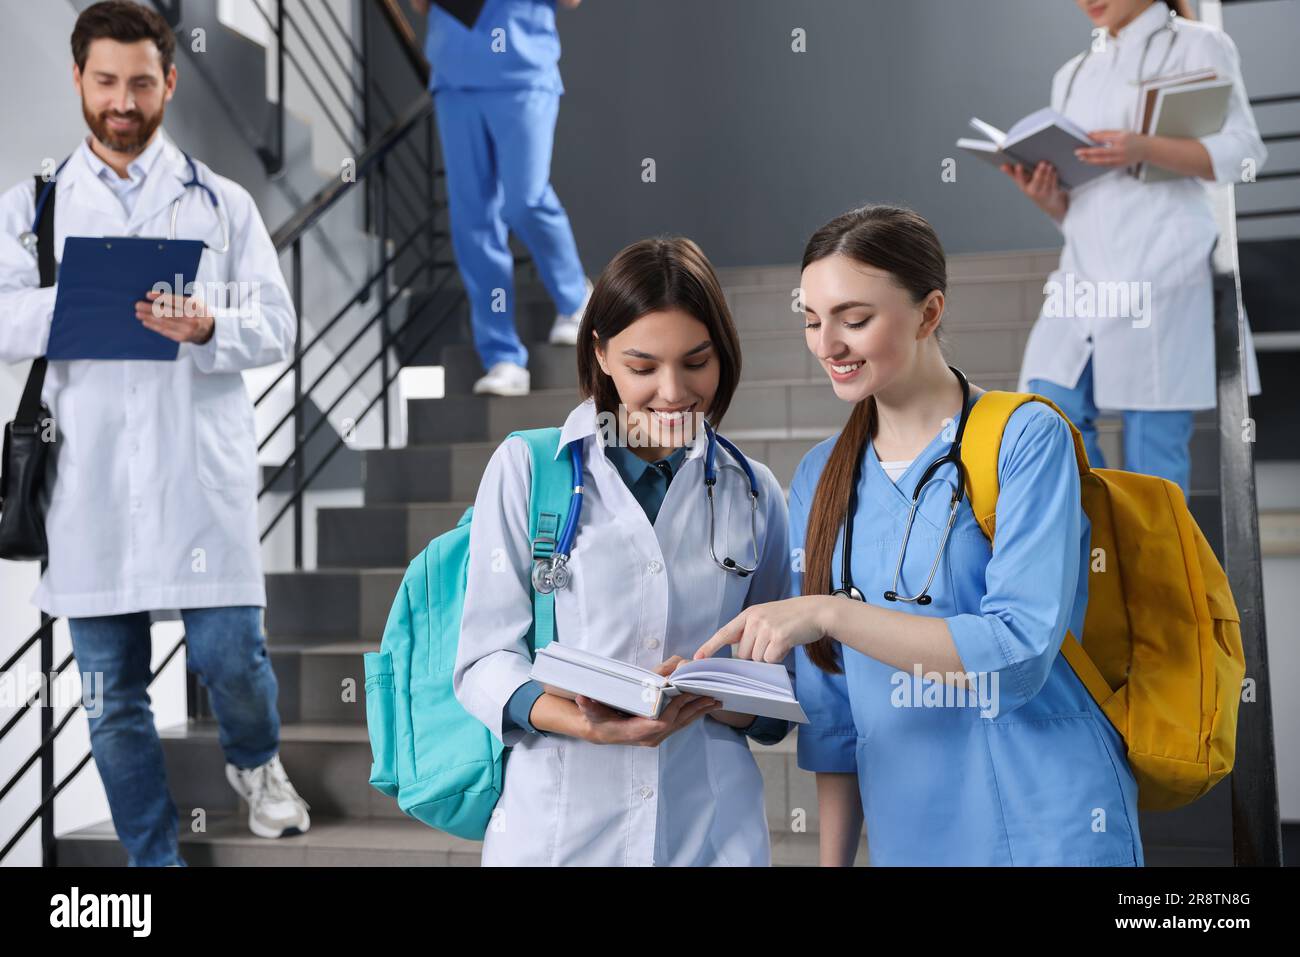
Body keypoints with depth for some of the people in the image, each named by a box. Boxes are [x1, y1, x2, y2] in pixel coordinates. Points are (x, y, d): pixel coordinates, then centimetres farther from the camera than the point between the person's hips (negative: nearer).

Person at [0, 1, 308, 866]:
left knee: (230, 654, -2)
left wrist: (208, 326, -19)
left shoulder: (222, 202, 8)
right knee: (112, 692, 7)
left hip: (203, 472, -1)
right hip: (89, 480, 1)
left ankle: (256, 761, 34)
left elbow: (277, 327, 2)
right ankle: (152, 854, 25)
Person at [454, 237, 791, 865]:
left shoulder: (755, 493, 5)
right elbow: (485, 662, -5)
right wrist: (584, 722, -23)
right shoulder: (526, 468, -2)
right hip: (556, 826, -1)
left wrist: (715, 698, -14)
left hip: (713, 829, 2)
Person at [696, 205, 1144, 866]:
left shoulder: (1026, 438, -10)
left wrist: (827, 613, -26)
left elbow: (1021, 649, -21)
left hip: (1044, 829, -5)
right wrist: (832, 857, 8)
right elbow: (833, 706, 9)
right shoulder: (820, 477, 6)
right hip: (903, 832, 5)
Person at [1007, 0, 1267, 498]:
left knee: (1152, 437, -6)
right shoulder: (1072, 76, 21)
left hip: (1160, 267, -5)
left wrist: (1146, 148, -20)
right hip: (1084, 270, 5)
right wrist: (1045, 197, -4)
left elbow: (1243, 151, -5)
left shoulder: (1197, 45, 6)